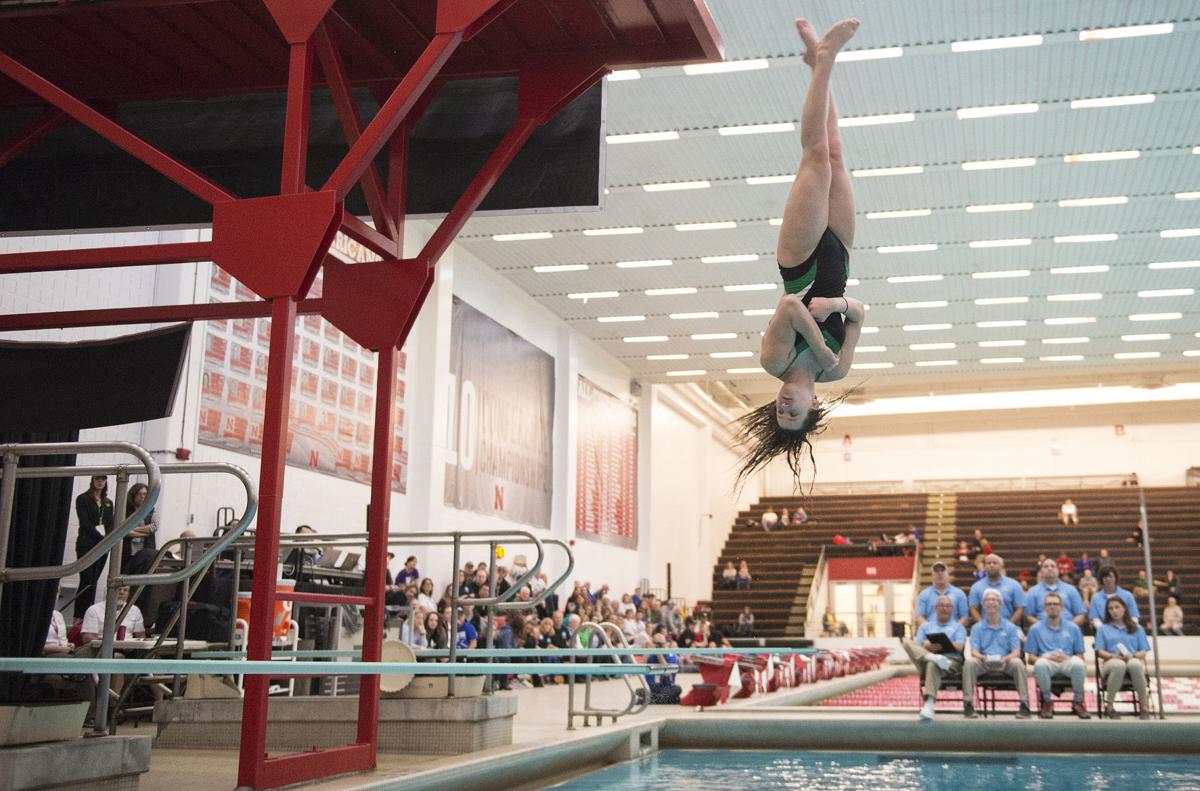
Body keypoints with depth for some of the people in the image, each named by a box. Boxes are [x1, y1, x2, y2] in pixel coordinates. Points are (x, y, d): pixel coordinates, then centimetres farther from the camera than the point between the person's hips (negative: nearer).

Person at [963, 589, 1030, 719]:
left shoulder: (1010, 627, 11)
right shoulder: (977, 628, 12)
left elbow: (1016, 652, 1)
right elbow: (974, 651, 1)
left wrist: (1006, 659, -23)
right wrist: (983, 658, -23)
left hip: (1005, 663, 0)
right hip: (983, 663, 0)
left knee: (1018, 663, -33)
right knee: (969, 662, -31)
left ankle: (1024, 705, -27)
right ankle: (968, 704, -29)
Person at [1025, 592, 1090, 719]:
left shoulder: (1073, 628, 18)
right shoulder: (1035, 628, 15)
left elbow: (1080, 656, 13)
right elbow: (1030, 657, 9)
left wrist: (1067, 658, -9)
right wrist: (1047, 657, -11)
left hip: (1067, 662, 1)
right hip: (1047, 662, -1)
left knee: (1078, 664, -35)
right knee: (1040, 664, -38)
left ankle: (1078, 701, -13)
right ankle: (1047, 701, -15)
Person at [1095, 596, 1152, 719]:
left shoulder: (1137, 628, 25)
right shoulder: (1103, 629, 23)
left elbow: (1143, 652, 13)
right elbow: (1100, 651, 10)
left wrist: (1133, 656, -10)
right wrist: (1113, 656, -11)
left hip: (1134, 659, 1)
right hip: (1111, 661, -1)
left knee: (1135, 664, -41)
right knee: (1119, 665, -42)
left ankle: (1144, 706, -31)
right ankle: (1109, 705, -35)